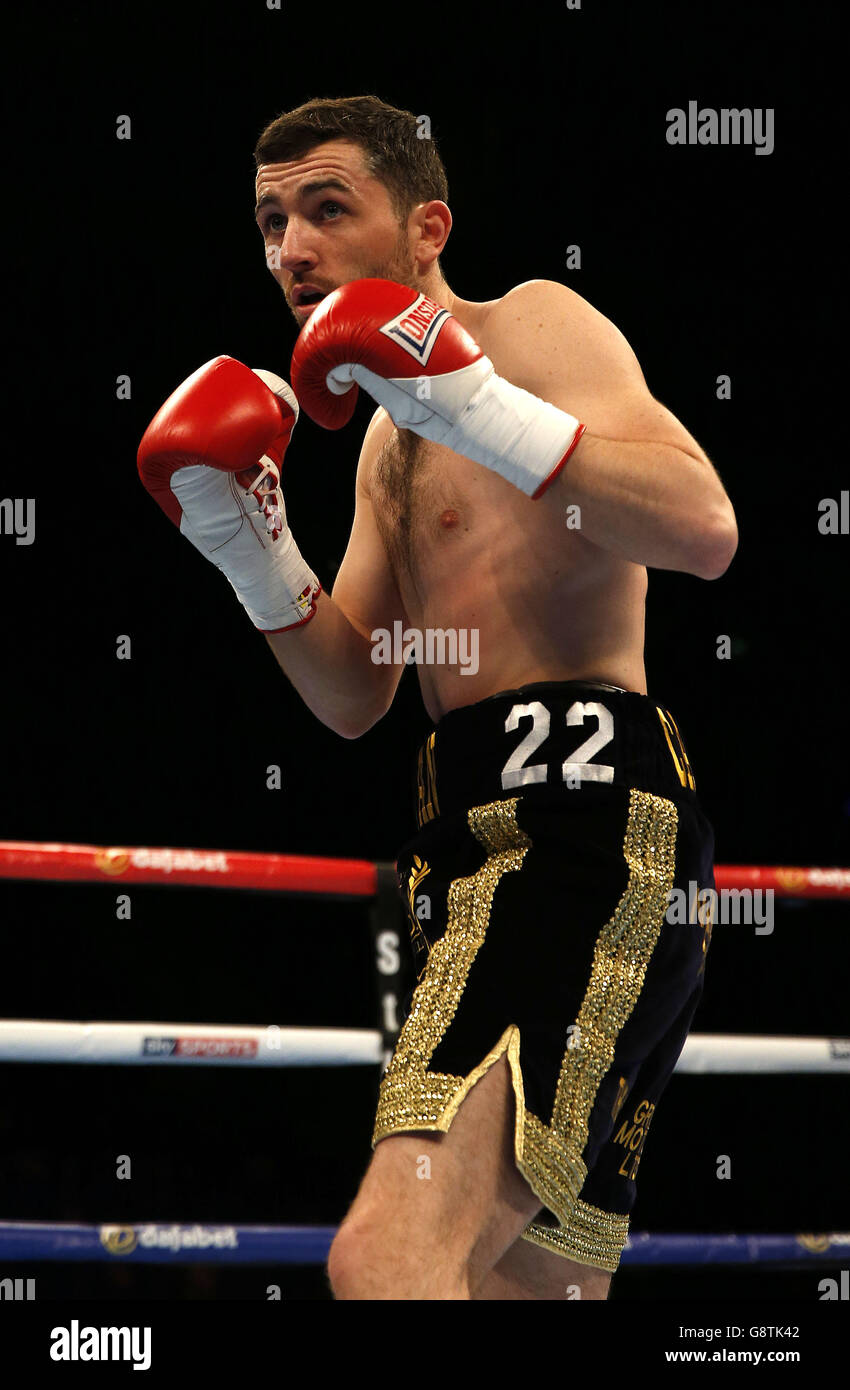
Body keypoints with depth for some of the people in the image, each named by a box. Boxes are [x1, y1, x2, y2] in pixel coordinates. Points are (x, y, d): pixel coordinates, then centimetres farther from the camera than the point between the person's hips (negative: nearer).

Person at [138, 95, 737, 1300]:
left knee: (387, 1259, -29)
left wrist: (471, 401, -23)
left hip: (587, 820, -10)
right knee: (536, 1284, 13)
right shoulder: (389, 440, 26)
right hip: (478, 836, 10)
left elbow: (704, 530, -17)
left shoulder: (534, 324, -1)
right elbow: (354, 699, 23)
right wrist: (246, 543, 9)